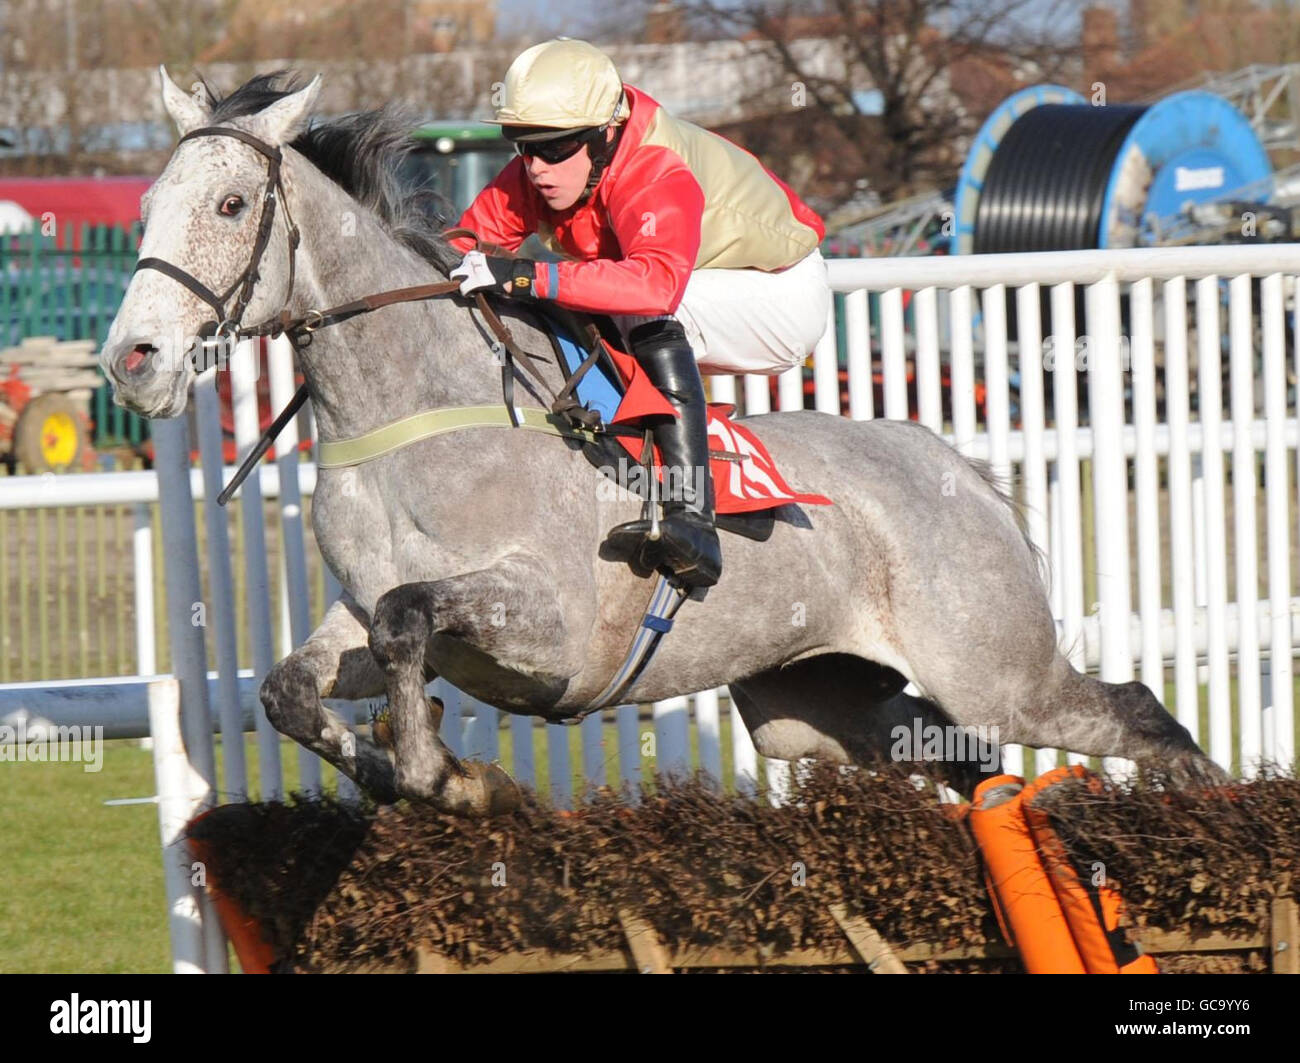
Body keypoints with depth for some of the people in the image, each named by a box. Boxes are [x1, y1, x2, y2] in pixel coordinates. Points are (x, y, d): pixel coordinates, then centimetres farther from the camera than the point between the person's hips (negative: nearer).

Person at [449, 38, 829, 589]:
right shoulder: (534, 176, -14)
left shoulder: (659, 175, -37)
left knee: (652, 313, -37)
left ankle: (691, 519, -45)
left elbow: (656, 281, -55)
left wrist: (529, 277, -63)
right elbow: (468, 240, -11)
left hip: (783, 295, -8)